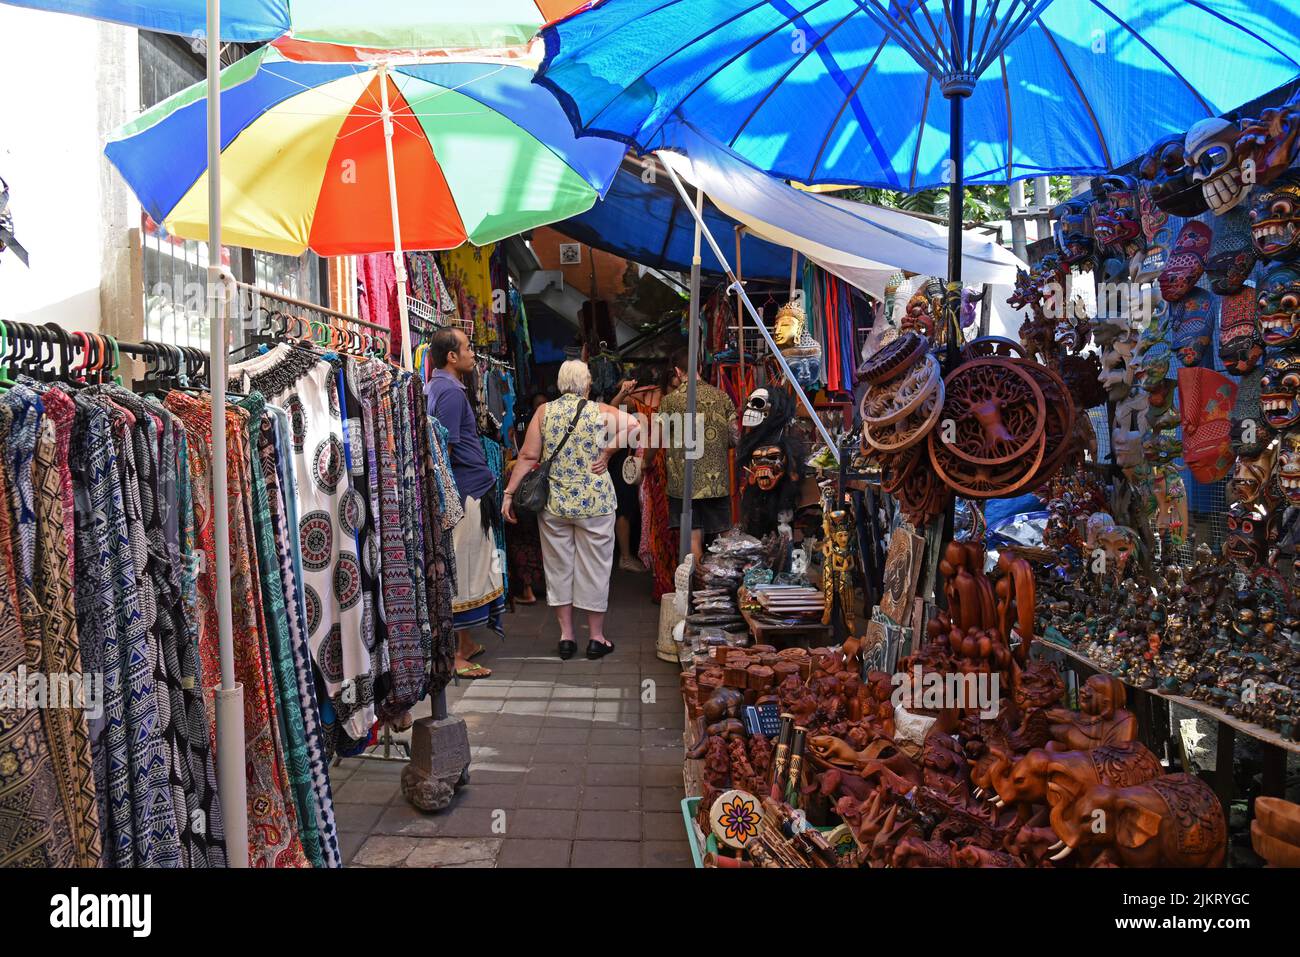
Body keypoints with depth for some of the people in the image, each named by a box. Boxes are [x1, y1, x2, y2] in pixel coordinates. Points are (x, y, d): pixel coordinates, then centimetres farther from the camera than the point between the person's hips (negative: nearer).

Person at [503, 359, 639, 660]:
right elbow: (632, 424, -20)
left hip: (553, 504, 2)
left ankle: (566, 635, 17)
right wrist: (607, 454, -9)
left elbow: (528, 456, -5)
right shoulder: (599, 411, -3)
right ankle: (596, 637, 16)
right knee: (594, 567, 8)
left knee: (558, 567, 12)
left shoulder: (544, 412, 0)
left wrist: (510, 493, -2)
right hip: (594, 503, -2)